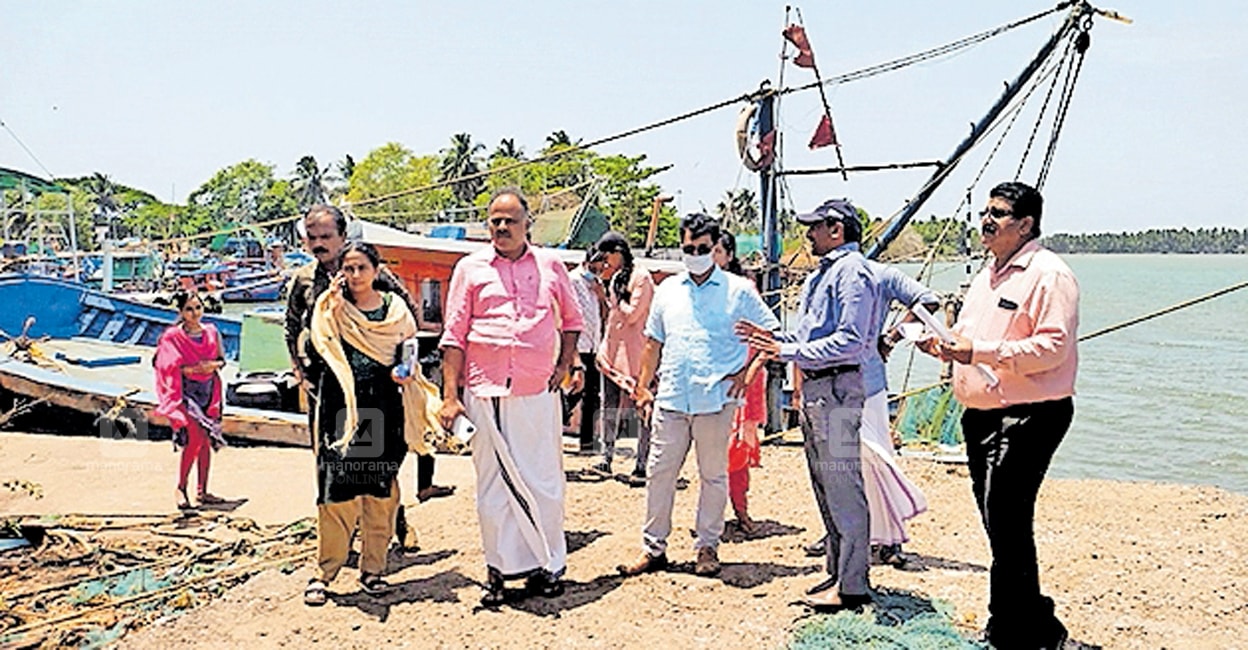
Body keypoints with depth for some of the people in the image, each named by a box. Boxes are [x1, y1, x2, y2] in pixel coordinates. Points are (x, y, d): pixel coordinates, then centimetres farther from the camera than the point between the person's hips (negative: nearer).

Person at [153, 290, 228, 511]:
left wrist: (213, 365, -7)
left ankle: (203, 491, 15)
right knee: (195, 437, -17)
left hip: (208, 391, 5)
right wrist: (193, 368, -20)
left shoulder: (211, 332, 7)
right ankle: (181, 488, -2)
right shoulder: (173, 336, -6)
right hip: (185, 391, -5)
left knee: (206, 441, 7)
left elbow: (221, 359, 14)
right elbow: (168, 368, -10)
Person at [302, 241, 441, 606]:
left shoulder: (395, 308, 10)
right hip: (342, 405, -2)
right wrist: (334, 305, -13)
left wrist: (404, 371, -5)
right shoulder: (333, 307, 6)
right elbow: (323, 344, -10)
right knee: (338, 487, -8)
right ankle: (324, 572, 1)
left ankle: (373, 569, 15)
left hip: (385, 407, 2)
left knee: (380, 489, 5)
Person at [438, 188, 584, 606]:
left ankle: (547, 565, 18)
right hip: (486, 393, -1)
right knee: (493, 485, 5)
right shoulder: (470, 269, 6)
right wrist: (450, 395, -2)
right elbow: (454, 336, 4)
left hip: (539, 392, 1)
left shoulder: (550, 265, 10)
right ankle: (498, 571, 16)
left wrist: (565, 363, 7)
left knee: (545, 481, 5)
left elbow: (571, 319, 21)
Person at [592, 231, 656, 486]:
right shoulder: (616, 277, 16)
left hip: (635, 355, -8)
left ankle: (641, 464, 2)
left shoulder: (641, 277, -10)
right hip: (613, 350, 8)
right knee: (610, 407, 9)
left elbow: (631, 314, -14)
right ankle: (606, 459, 15)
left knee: (640, 408, -3)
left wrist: (615, 294, -5)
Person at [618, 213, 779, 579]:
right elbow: (653, 343, 18)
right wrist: (642, 388, 14)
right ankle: (653, 548, 15)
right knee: (659, 473, 4)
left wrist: (747, 371, -2)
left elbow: (771, 334, 7)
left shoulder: (738, 290, 2)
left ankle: (708, 547, 19)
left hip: (717, 400, -3)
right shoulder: (667, 289, 13)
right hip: (670, 399, 3)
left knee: (714, 475, 7)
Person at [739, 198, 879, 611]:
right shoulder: (820, 275, 19)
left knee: (843, 487, -6)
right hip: (814, 389, 11)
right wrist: (775, 339, 9)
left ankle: (852, 586, 1)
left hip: (837, 388, -11)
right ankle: (838, 572, 26)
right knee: (825, 486, 15)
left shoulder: (852, 271, -11)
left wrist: (790, 352, -21)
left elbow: (850, 341, -20)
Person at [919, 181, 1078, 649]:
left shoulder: (1049, 275, -11)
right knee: (998, 521, 15)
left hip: (1028, 416, -9)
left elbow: (1053, 346, -20)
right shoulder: (987, 273, 19)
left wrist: (979, 351, -26)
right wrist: (943, 344, 5)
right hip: (980, 416, 9)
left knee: (1006, 521, -10)